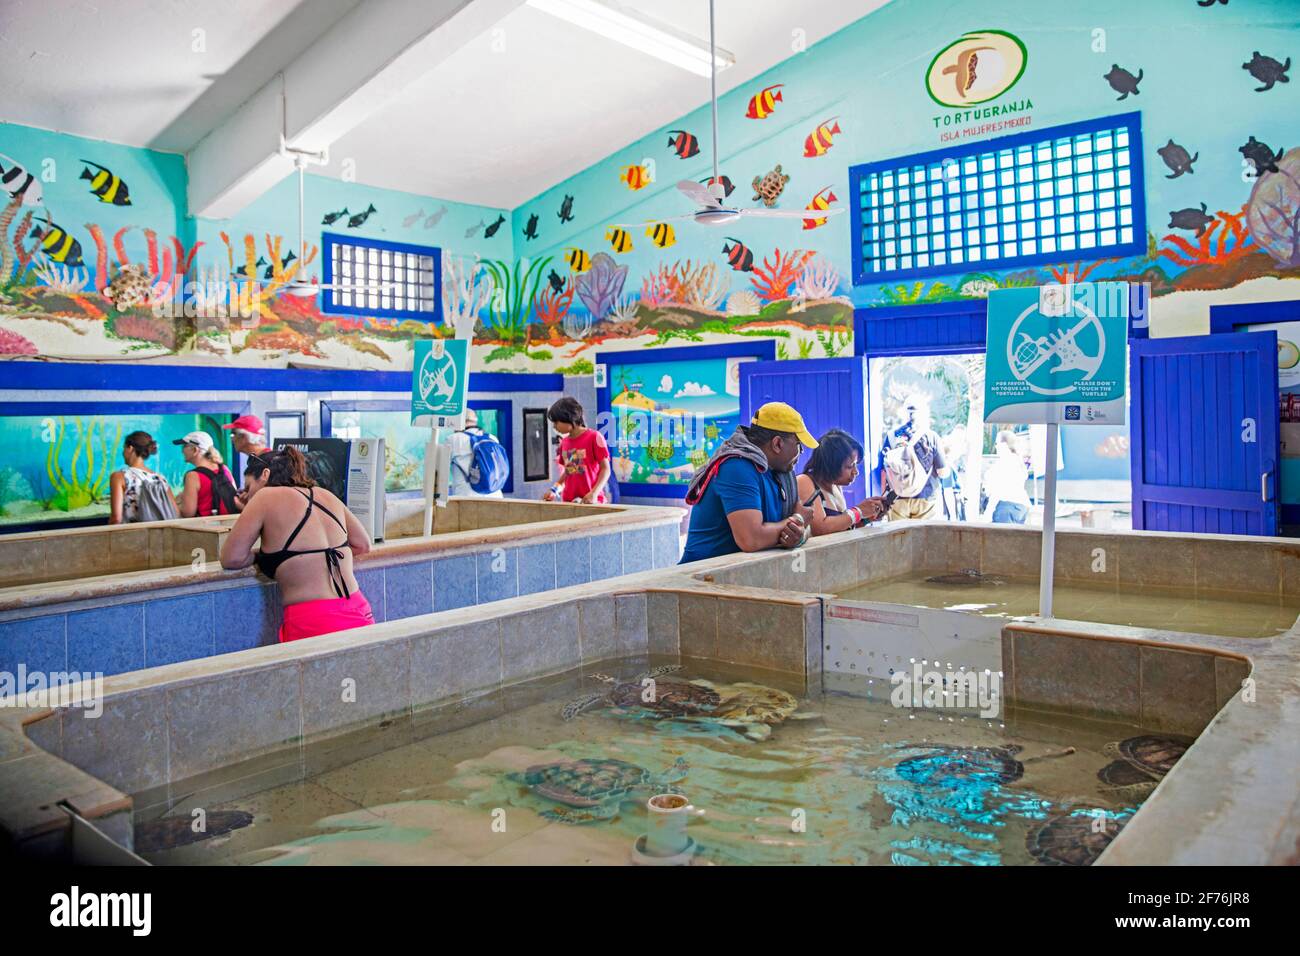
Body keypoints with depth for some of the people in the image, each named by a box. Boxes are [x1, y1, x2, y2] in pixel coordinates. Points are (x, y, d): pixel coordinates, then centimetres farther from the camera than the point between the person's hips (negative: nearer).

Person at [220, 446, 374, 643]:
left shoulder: (266, 497, -1)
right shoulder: (325, 495, 14)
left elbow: (231, 559, 0)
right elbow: (363, 545, 22)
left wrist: (260, 555, 18)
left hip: (313, 625, -5)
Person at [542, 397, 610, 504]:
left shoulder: (594, 437, -7)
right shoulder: (564, 442, 10)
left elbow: (605, 469, -7)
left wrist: (594, 493, -18)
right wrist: (554, 490, 6)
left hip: (590, 501, -5)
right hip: (568, 501, 5)